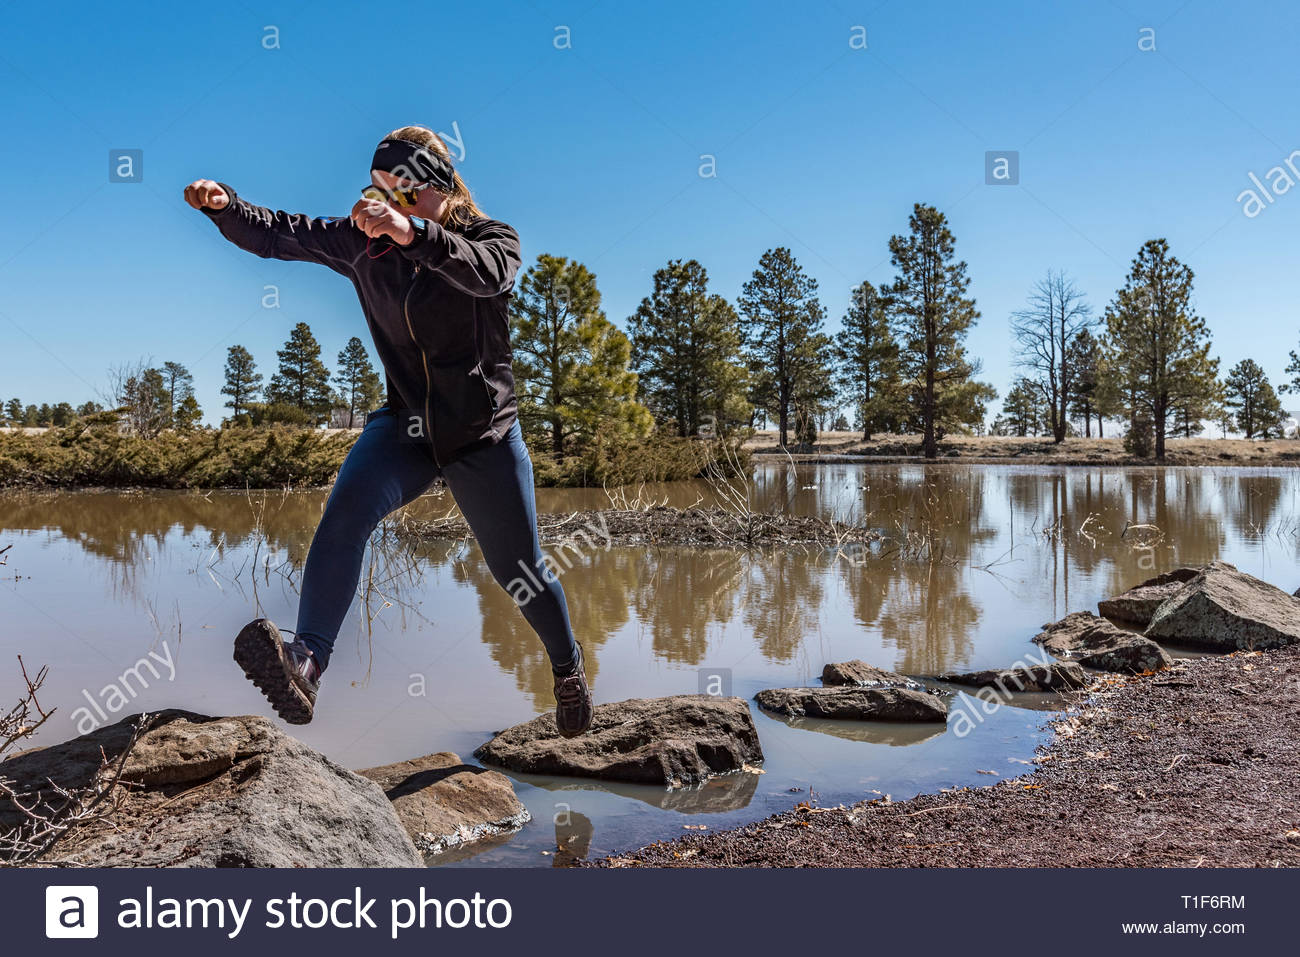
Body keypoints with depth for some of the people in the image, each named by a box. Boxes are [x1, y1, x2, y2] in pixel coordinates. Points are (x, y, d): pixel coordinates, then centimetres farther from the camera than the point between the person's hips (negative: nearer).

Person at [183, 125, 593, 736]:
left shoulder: (491, 237, -8)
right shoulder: (362, 243, 4)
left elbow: (488, 274, -31)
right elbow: (278, 235, 1)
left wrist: (413, 234, -46)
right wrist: (224, 206, -19)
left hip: (484, 434, -2)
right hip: (405, 425, 3)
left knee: (520, 572, 8)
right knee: (347, 507, -29)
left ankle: (568, 666, 35)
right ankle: (305, 663, -39)